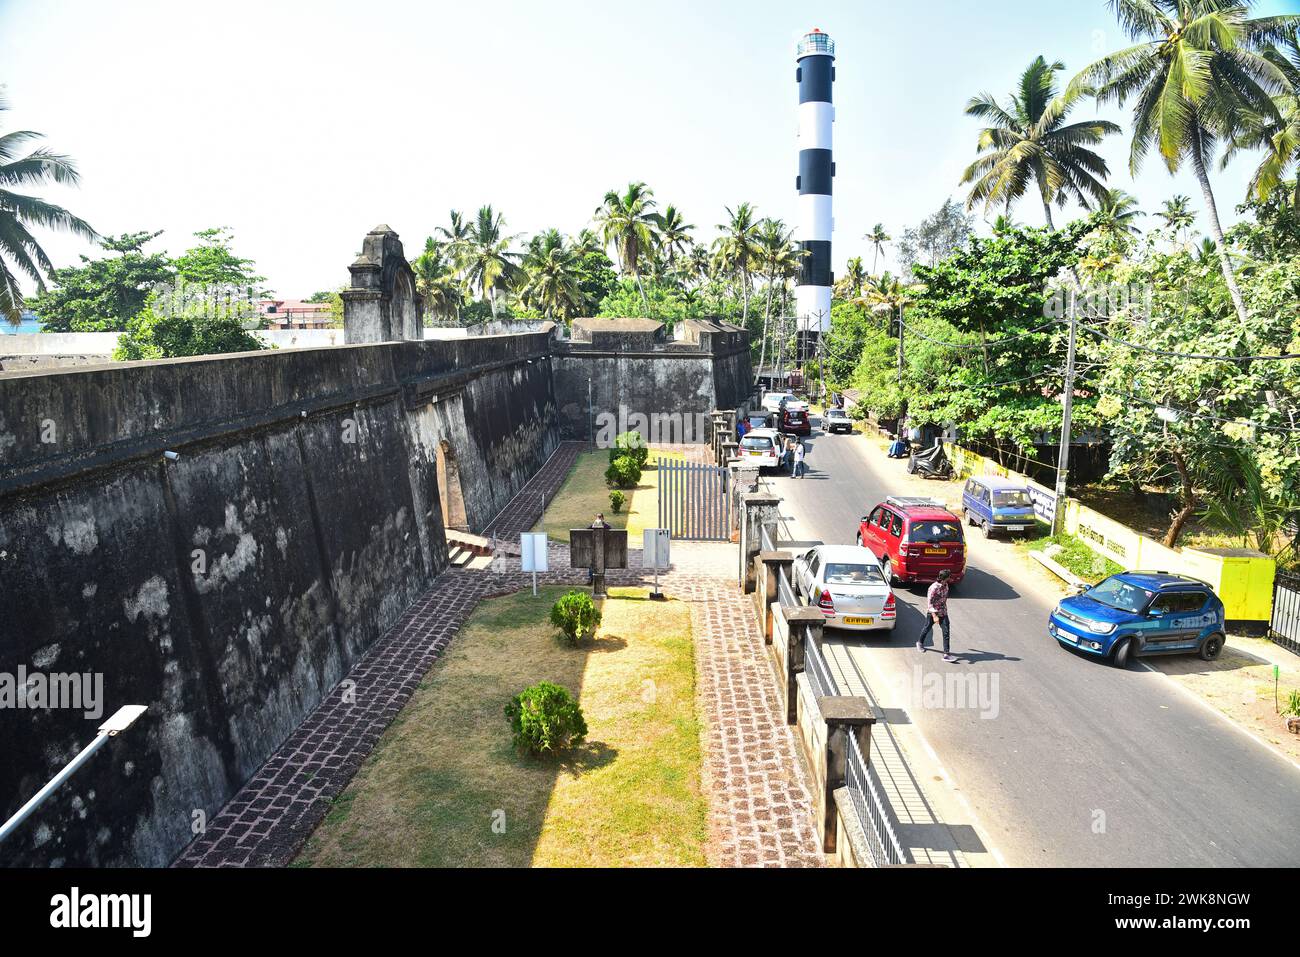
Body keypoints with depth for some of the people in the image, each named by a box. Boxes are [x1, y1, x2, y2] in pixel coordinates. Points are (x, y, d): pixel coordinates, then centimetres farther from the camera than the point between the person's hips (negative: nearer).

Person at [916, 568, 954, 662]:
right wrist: (934, 616, -30)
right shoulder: (934, 588, -23)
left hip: (943, 613, 6)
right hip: (932, 613, -6)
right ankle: (920, 642, 44)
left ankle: (946, 654, -6)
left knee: (946, 632, -5)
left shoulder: (945, 585, 0)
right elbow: (929, 602, -23)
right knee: (927, 628, 16)